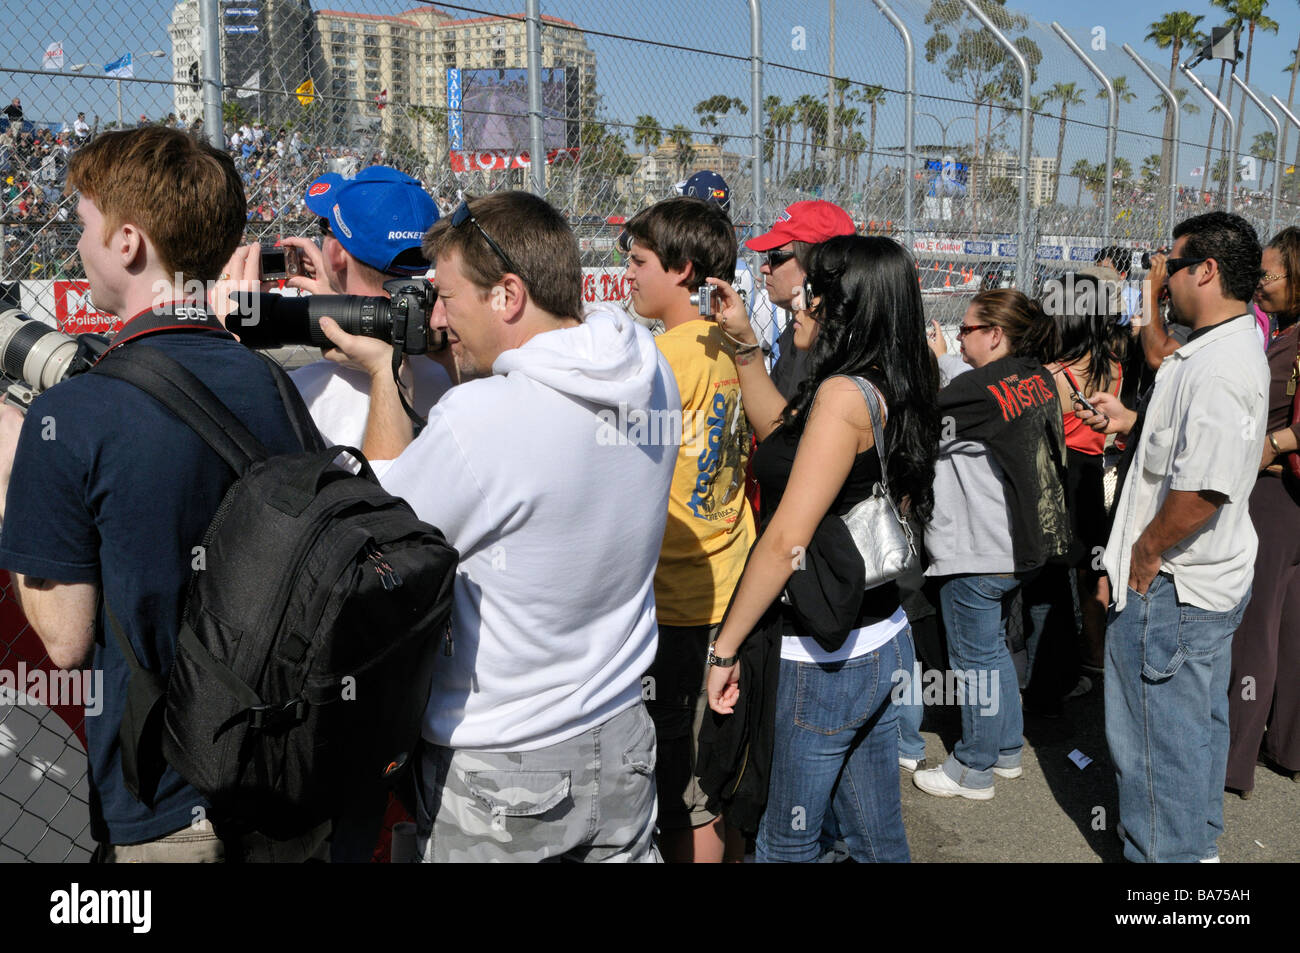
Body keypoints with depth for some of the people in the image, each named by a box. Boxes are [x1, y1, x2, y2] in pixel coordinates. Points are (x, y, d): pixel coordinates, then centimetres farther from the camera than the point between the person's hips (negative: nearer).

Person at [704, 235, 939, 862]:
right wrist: (744, 342, 15)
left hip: (824, 656, -9)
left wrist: (725, 648, -16)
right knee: (876, 837, 20)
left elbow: (788, 538, -23)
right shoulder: (891, 389, 7)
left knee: (787, 844, 9)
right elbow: (781, 432, 21)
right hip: (881, 638, 9)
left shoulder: (844, 392, -20)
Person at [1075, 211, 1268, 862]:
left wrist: (1145, 552, -17)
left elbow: (1201, 489, -31)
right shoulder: (1232, 347, 10)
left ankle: (1164, 853, 18)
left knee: (1158, 740, 3)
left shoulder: (1218, 366, -25)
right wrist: (1130, 421, 10)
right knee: (1199, 723, 24)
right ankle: (1199, 843, 41)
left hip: (1170, 588, -11)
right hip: (1213, 578, 11)